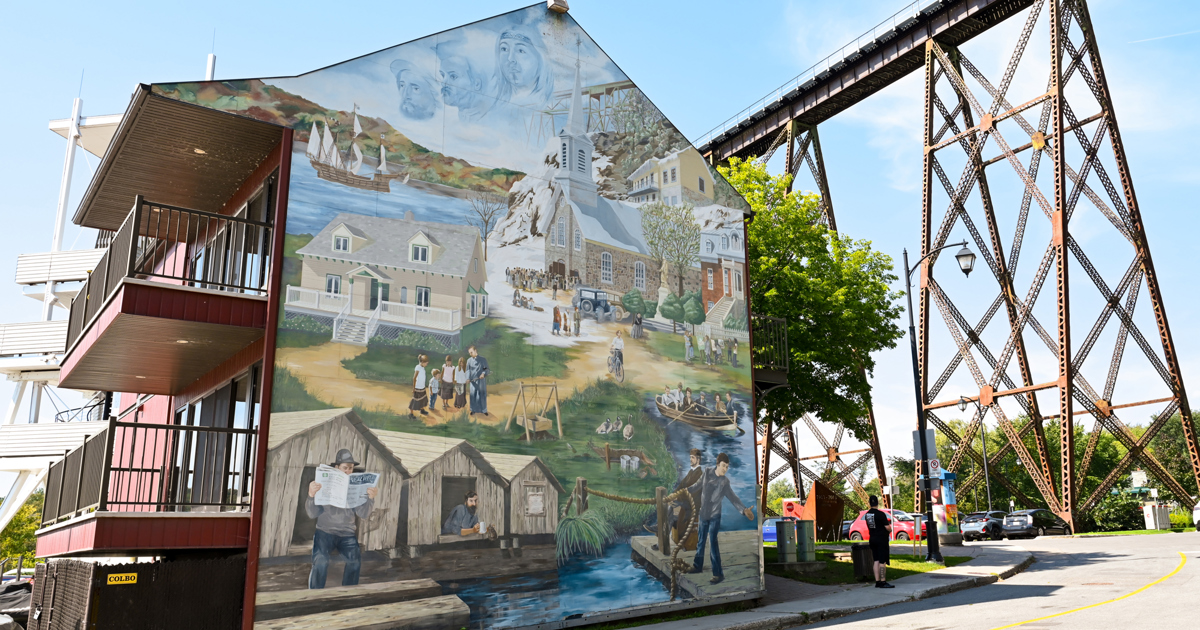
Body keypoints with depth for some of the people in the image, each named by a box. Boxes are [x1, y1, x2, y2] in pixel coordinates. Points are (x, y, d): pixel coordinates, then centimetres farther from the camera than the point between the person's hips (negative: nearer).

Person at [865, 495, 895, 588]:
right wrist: (890, 529, 7)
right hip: (882, 539, -7)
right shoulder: (880, 514, -17)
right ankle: (883, 582, -4)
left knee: (876, 560, 10)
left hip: (872, 539, 7)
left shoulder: (867, 514, 7)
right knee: (882, 561, -4)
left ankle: (877, 581, 12)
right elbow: (888, 528, -15)